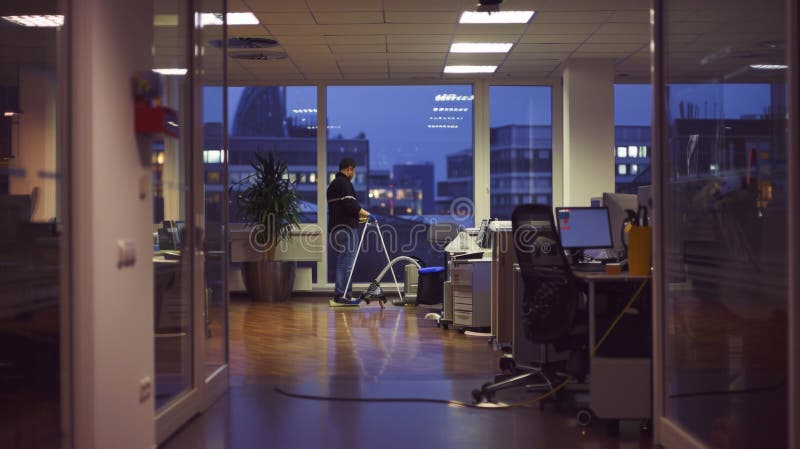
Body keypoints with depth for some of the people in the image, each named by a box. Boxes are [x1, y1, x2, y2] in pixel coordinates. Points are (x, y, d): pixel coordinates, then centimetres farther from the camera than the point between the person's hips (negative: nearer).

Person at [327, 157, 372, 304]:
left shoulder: (333, 184, 22)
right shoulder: (344, 183, -11)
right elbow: (351, 205, -22)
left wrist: (359, 216, 33)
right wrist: (367, 215, -14)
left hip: (336, 228, 10)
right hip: (346, 228, -10)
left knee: (342, 263, 14)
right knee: (346, 263, -8)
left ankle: (339, 294, 16)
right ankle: (343, 295, -8)